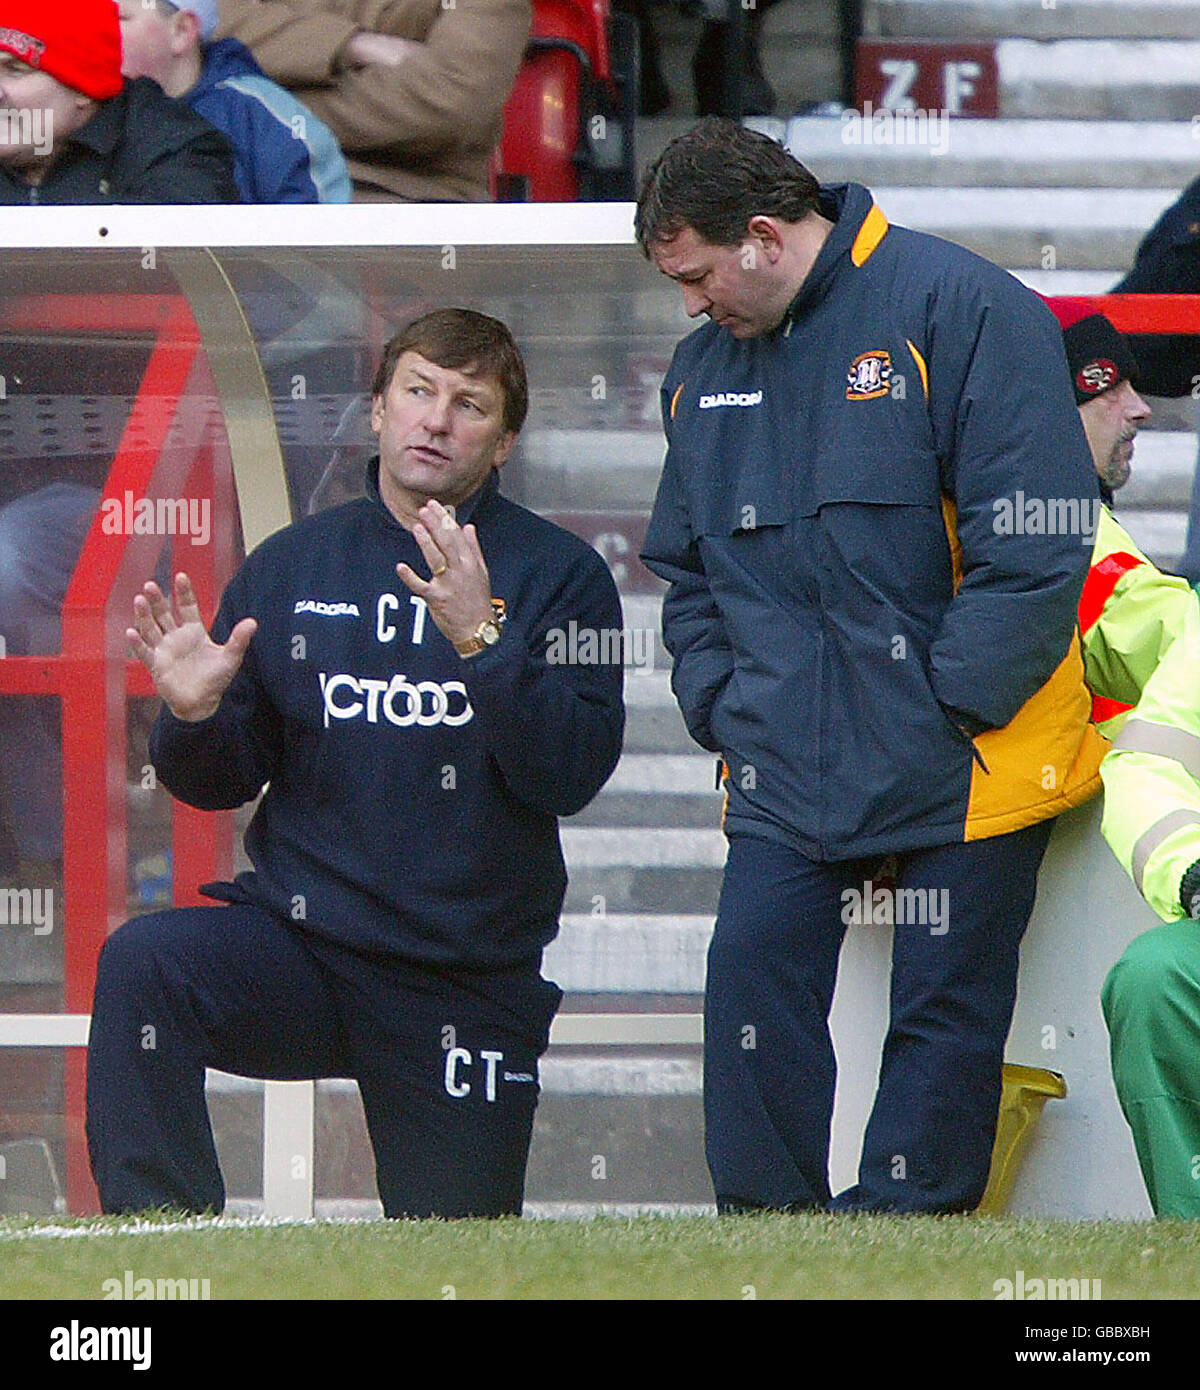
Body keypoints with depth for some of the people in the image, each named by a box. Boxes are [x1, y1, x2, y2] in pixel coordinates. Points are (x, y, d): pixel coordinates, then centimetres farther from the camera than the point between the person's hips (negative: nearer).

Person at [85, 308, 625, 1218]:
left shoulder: (559, 577, -1)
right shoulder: (289, 568, 7)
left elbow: (573, 776, -13)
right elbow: (223, 783, 10)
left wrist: (483, 641, -25)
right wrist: (196, 718, -12)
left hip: (470, 980, -1)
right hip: (299, 936, 1)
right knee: (140, 965, -29)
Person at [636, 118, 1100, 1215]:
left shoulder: (961, 310, -10)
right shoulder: (704, 366, 12)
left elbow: (1032, 546, -14)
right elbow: (686, 568, 21)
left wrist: (943, 716, -15)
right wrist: (725, 711, 5)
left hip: (965, 766, -5)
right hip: (786, 772, 5)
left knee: (945, 1003, 0)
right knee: (754, 973, -4)